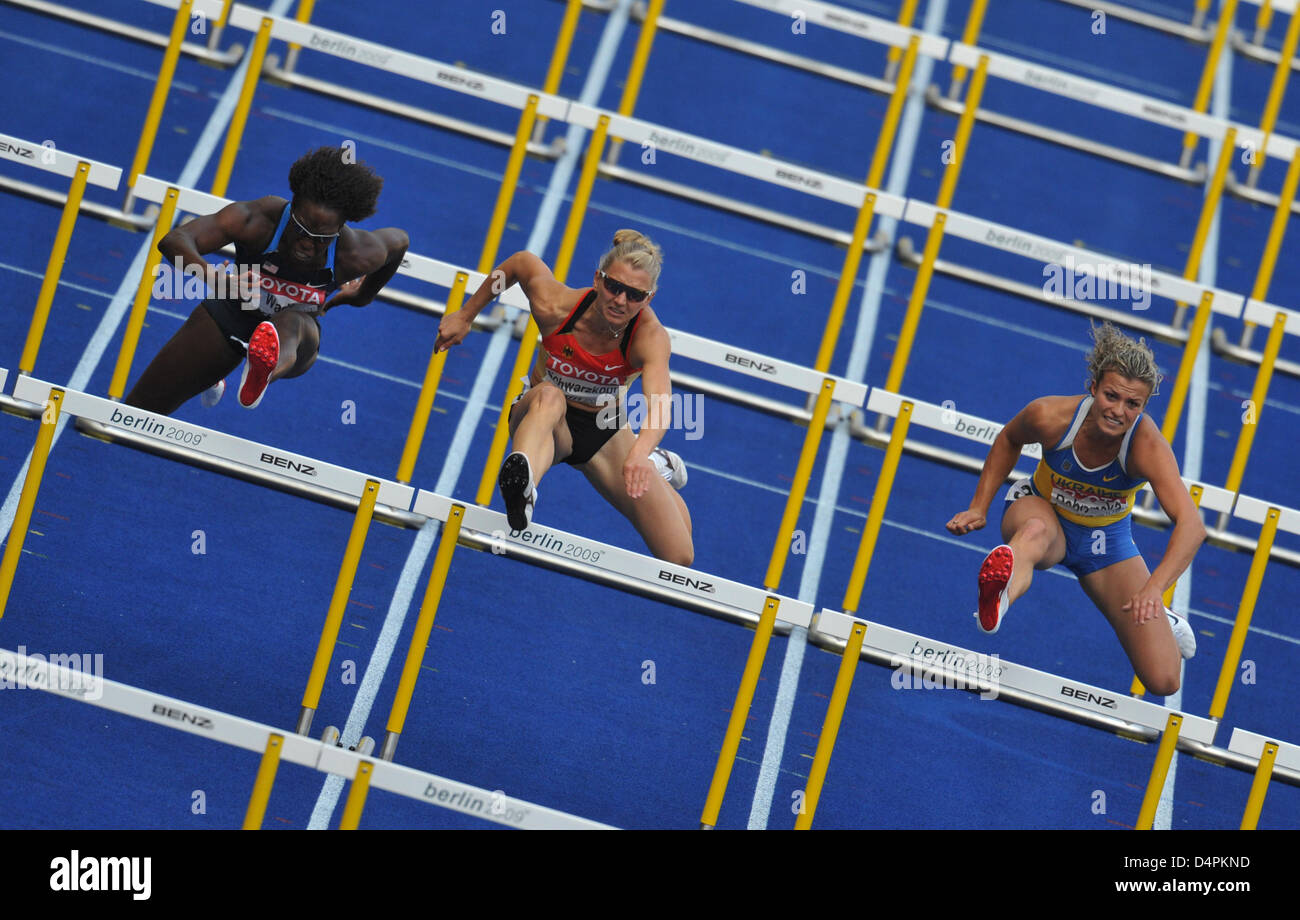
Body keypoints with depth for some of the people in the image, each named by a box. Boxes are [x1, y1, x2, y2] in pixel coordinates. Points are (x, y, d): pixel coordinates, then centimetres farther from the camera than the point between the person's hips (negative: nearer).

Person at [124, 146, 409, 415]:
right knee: (137, 411, 13)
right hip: (230, 317, 1)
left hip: (297, 333, -1)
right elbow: (173, 241, -44)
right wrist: (217, 280, -64)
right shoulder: (256, 220, -33)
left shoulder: (358, 255, -28)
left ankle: (266, 368, -79)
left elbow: (398, 240, -3)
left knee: (290, 324, -41)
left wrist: (362, 295, 11)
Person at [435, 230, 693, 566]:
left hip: (606, 430, 1)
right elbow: (521, 261, -4)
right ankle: (521, 487, -71)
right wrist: (465, 315, 5)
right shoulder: (555, 307, -26)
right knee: (550, 397, -42)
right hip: (543, 421, -1)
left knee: (679, 558, -1)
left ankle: (654, 463, 29)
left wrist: (639, 452, -69)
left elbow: (661, 405, -48)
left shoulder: (650, 335, -29)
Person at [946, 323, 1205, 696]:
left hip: (1107, 540, 1)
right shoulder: (1050, 416, -25)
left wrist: (1154, 588, -59)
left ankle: (1159, 621, 30)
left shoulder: (1147, 446, -32)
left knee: (1164, 681, -5)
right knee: (1036, 529, -43)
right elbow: (1009, 440, 1)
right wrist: (978, 508, -4)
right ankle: (998, 596, -73)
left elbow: (1191, 524, -45)